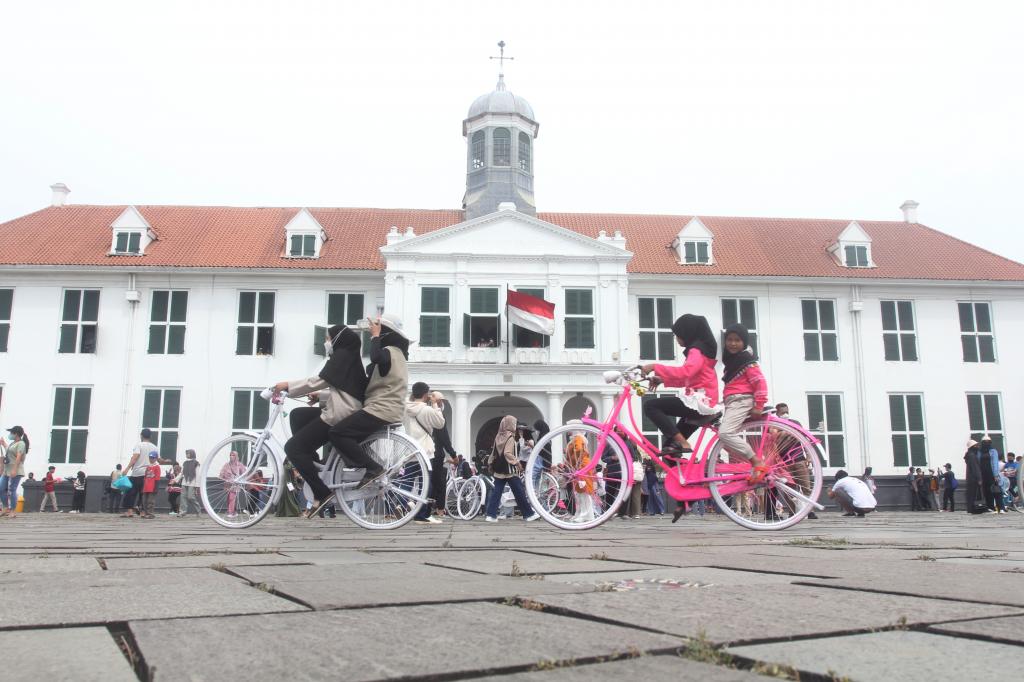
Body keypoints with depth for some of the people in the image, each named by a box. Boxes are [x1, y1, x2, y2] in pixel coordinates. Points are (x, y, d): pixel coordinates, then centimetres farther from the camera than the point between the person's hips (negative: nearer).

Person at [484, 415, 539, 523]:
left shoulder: (498, 437, 10)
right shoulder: (510, 437, -12)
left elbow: (494, 452, 15)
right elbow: (507, 453, -22)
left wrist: (491, 464, 22)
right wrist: (516, 461, -14)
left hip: (498, 470, 7)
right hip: (509, 470, -7)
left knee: (496, 492, 4)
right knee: (519, 492, 1)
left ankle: (491, 514, -3)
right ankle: (529, 514, 8)